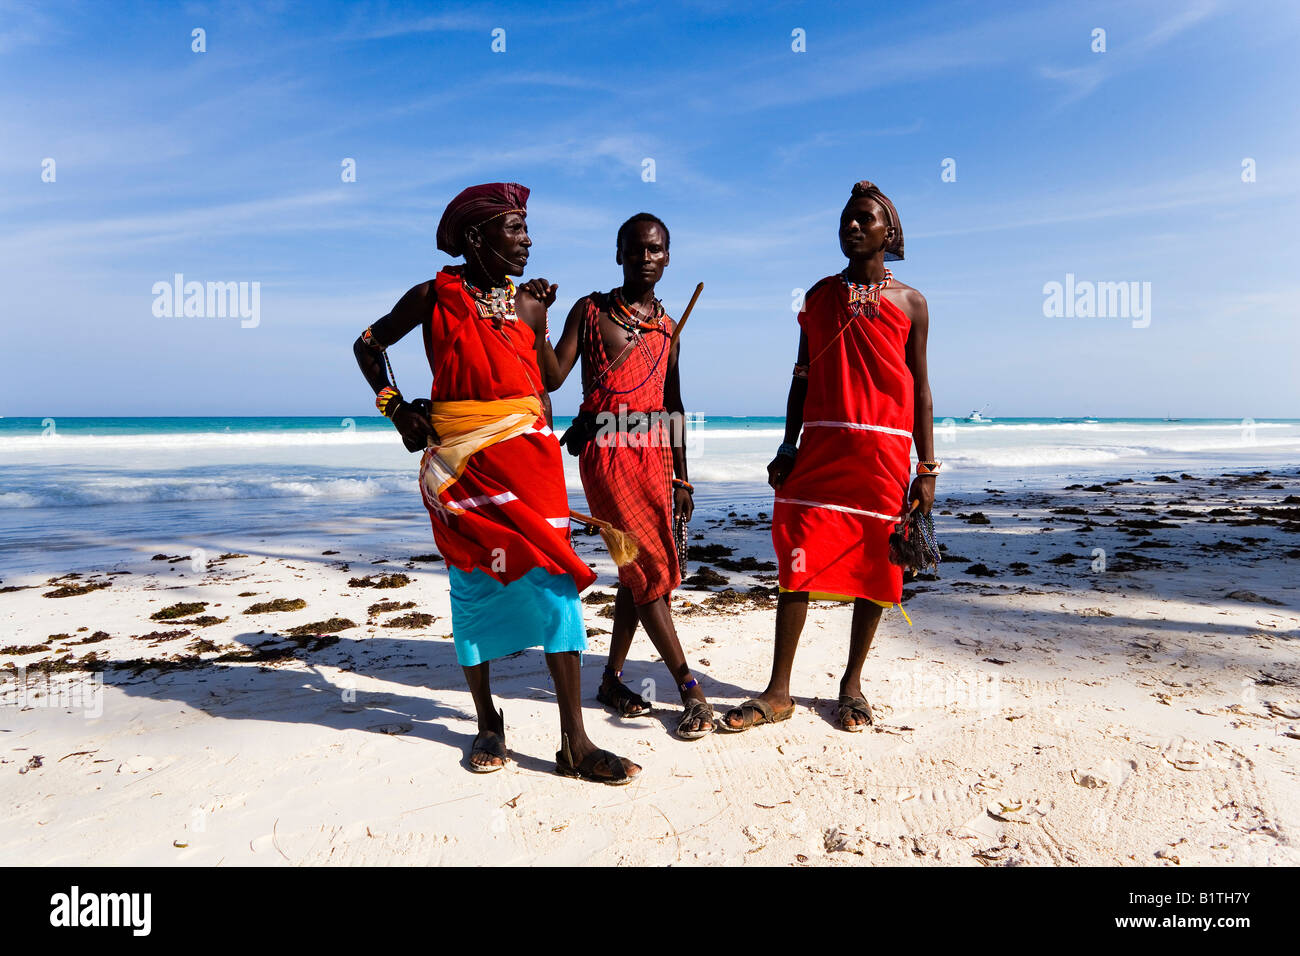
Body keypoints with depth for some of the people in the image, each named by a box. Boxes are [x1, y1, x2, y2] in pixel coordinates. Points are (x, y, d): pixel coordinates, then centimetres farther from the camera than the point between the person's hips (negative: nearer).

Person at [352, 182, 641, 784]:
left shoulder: (529, 303, 11)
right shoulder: (434, 297, 3)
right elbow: (369, 344, 15)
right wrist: (394, 406, 5)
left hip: (527, 457, 2)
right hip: (462, 461, -2)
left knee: (554, 578, -7)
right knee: (475, 584, 5)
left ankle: (575, 744, -3)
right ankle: (487, 724, 23)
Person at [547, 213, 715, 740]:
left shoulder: (668, 326, 17)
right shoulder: (590, 310, 5)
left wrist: (681, 478, 16)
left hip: (653, 455, 5)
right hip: (605, 453, -5)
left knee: (636, 570, 8)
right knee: (649, 566, -10)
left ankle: (612, 676, 22)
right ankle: (690, 689, -4)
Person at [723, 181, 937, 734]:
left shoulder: (910, 303, 9)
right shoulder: (819, 295, 14)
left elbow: (920, 388, 6)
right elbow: (802, 376, 13)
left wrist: (926, 469, 0)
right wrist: (788, 447, 4)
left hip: (884, 450, 0)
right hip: (820, 446, 1)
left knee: (875, 564, 3)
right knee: (798, 560, -5)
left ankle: (852, 683, 19)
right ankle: (778, 692, 2)